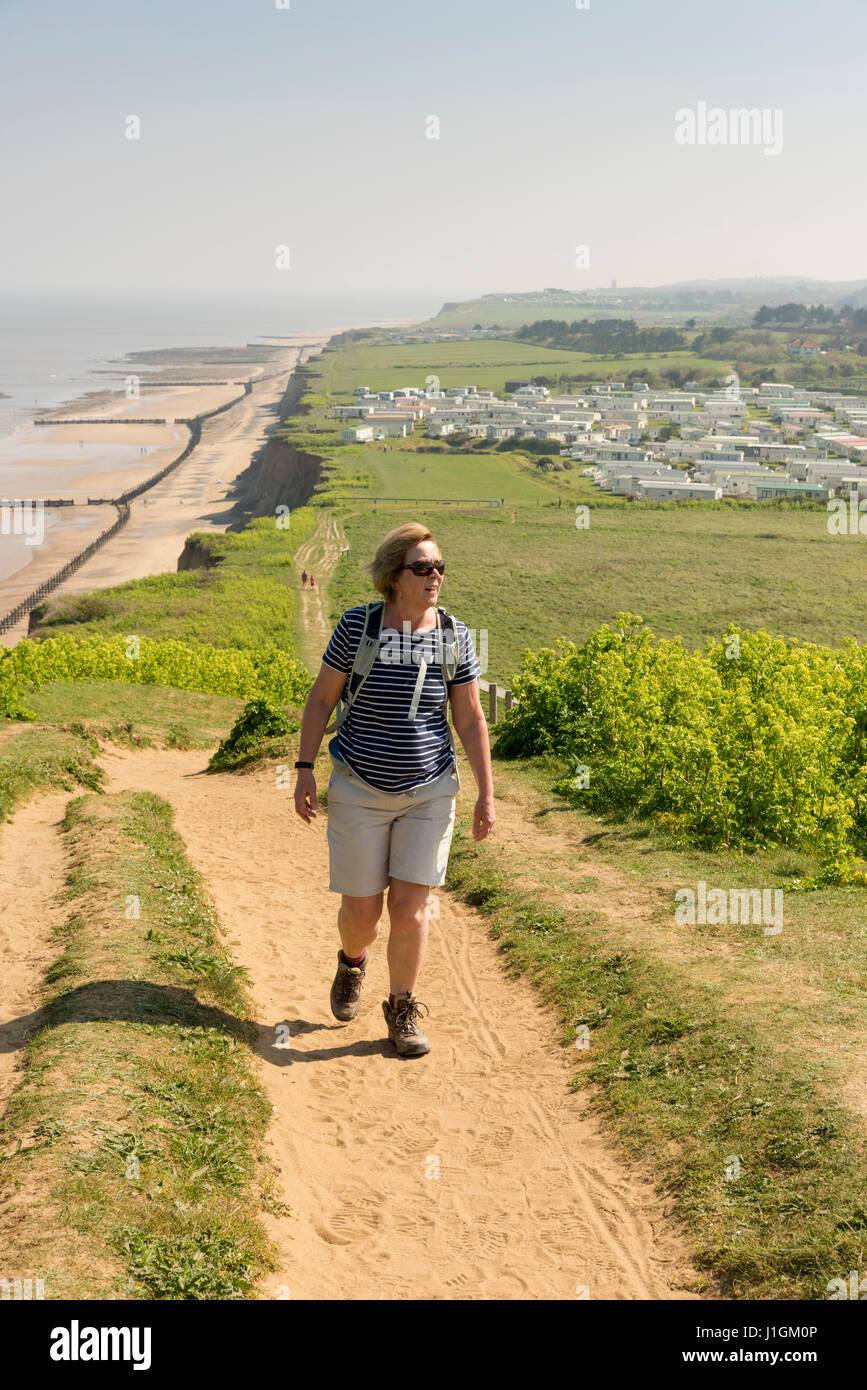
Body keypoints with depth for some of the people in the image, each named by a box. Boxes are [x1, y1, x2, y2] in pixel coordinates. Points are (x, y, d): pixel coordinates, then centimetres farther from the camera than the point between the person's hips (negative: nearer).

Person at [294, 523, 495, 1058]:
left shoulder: (454, 635, -5)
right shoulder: (357, 624, -10)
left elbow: (471, 719, -1)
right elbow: (321, 698, -2)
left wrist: (487, 794, -3)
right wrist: (305, 769, -6)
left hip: (429, 792, 1)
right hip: (360, 791, -1)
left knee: (411, 907, -6)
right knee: (362, 909, 5)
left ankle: (403, 1011, 15)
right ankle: (352, 962, 42)